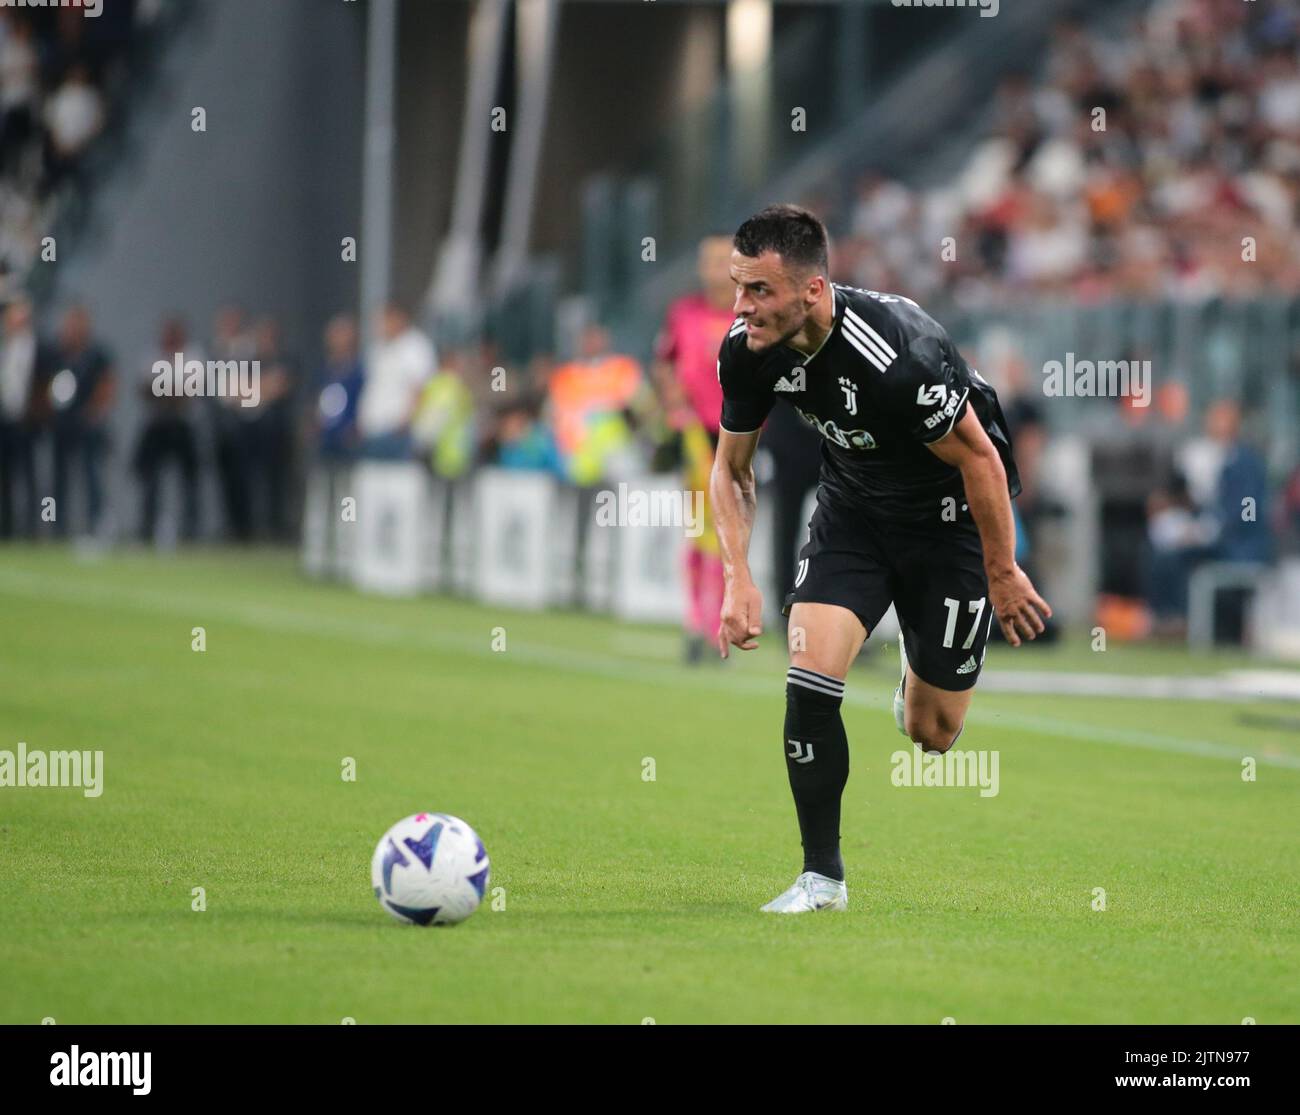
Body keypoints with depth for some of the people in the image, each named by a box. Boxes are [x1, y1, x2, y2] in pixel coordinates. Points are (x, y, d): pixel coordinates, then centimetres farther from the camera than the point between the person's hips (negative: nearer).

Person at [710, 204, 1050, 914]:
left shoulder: (897, 355, -37)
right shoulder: (747, 351, -18)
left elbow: (981, 460, -23)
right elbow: (732, 468, 0)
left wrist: (1003, 575, -13)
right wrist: (738, 581, -11)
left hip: (949, 510, -4)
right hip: (852, 502, 4)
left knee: (931, 734, 3)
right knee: (809, 681, -15)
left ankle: (924, 674, 42)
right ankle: (823, 877, -2)